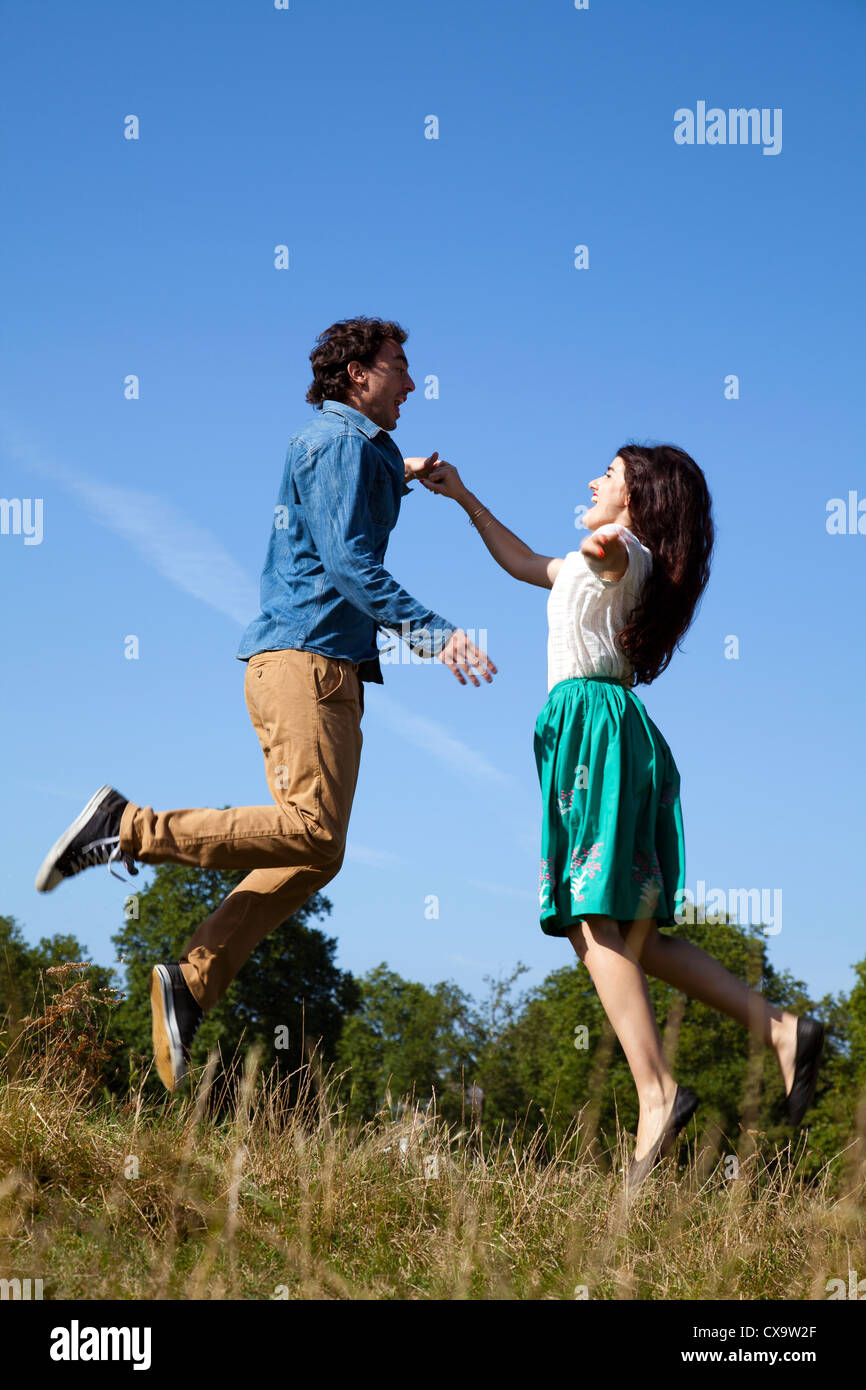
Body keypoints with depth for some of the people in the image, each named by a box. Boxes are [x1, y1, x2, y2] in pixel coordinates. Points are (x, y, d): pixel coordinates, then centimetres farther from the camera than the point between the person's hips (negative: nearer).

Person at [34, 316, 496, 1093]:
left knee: (314, 855, 2)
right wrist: (432, 633, -25)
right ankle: (128, 830, -17)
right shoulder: (340, 442, -5)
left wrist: (398, 479, 41)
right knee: (309, 831, -22)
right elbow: (349, 561, -17)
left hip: (327, 672, 10)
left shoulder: (349, 447, 25)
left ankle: (192, 983, 0)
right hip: (306, 657, -10)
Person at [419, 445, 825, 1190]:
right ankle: (780, 1028, 0)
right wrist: (464, 499, 40)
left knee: (599, 925, -16)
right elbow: (525, 564, 41)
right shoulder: (606, 562, 28)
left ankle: (657, 1092, -24)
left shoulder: (622, 555, -2)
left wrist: (600, 541, -45)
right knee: (624, 930, 5)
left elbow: (611, 550, -28)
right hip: (604, 730, 10)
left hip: (595, 723, -10)